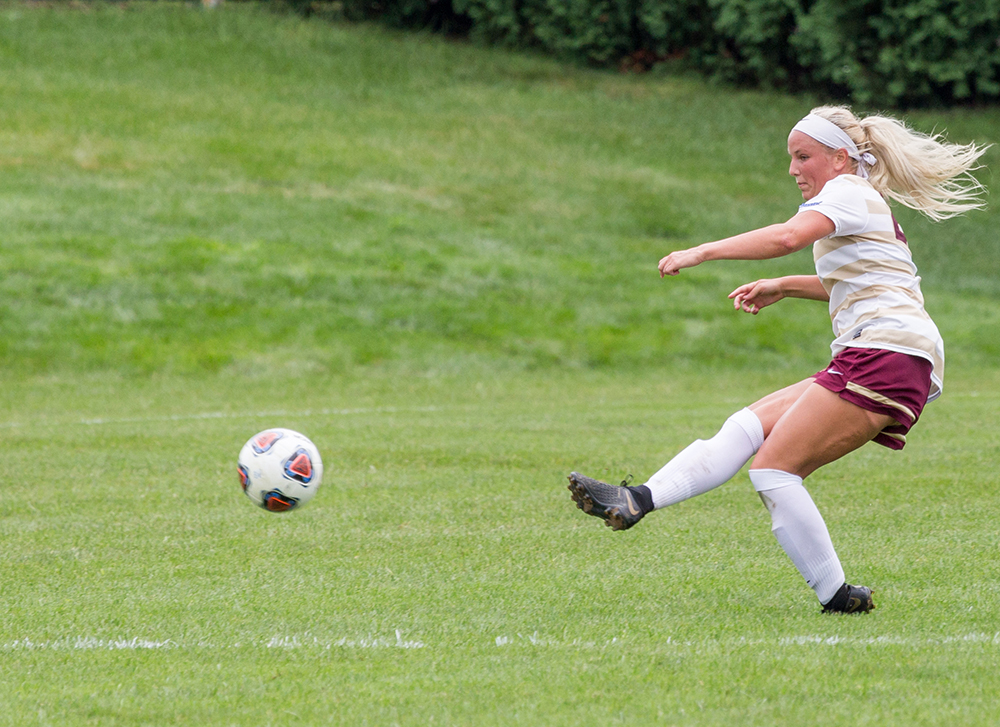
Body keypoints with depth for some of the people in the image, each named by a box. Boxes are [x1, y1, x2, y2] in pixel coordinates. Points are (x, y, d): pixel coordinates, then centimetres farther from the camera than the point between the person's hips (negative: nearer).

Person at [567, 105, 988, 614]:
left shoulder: (846, 191, -3)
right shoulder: (869, 204, 28)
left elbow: (789, 237, -24)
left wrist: (703, 252, -25)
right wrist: (784, 287, 34)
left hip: (884, 355, -10)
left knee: (772, 468, -13)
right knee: (750, 425, 2)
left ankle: (836, 595, -11)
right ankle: (639, 501, -10)